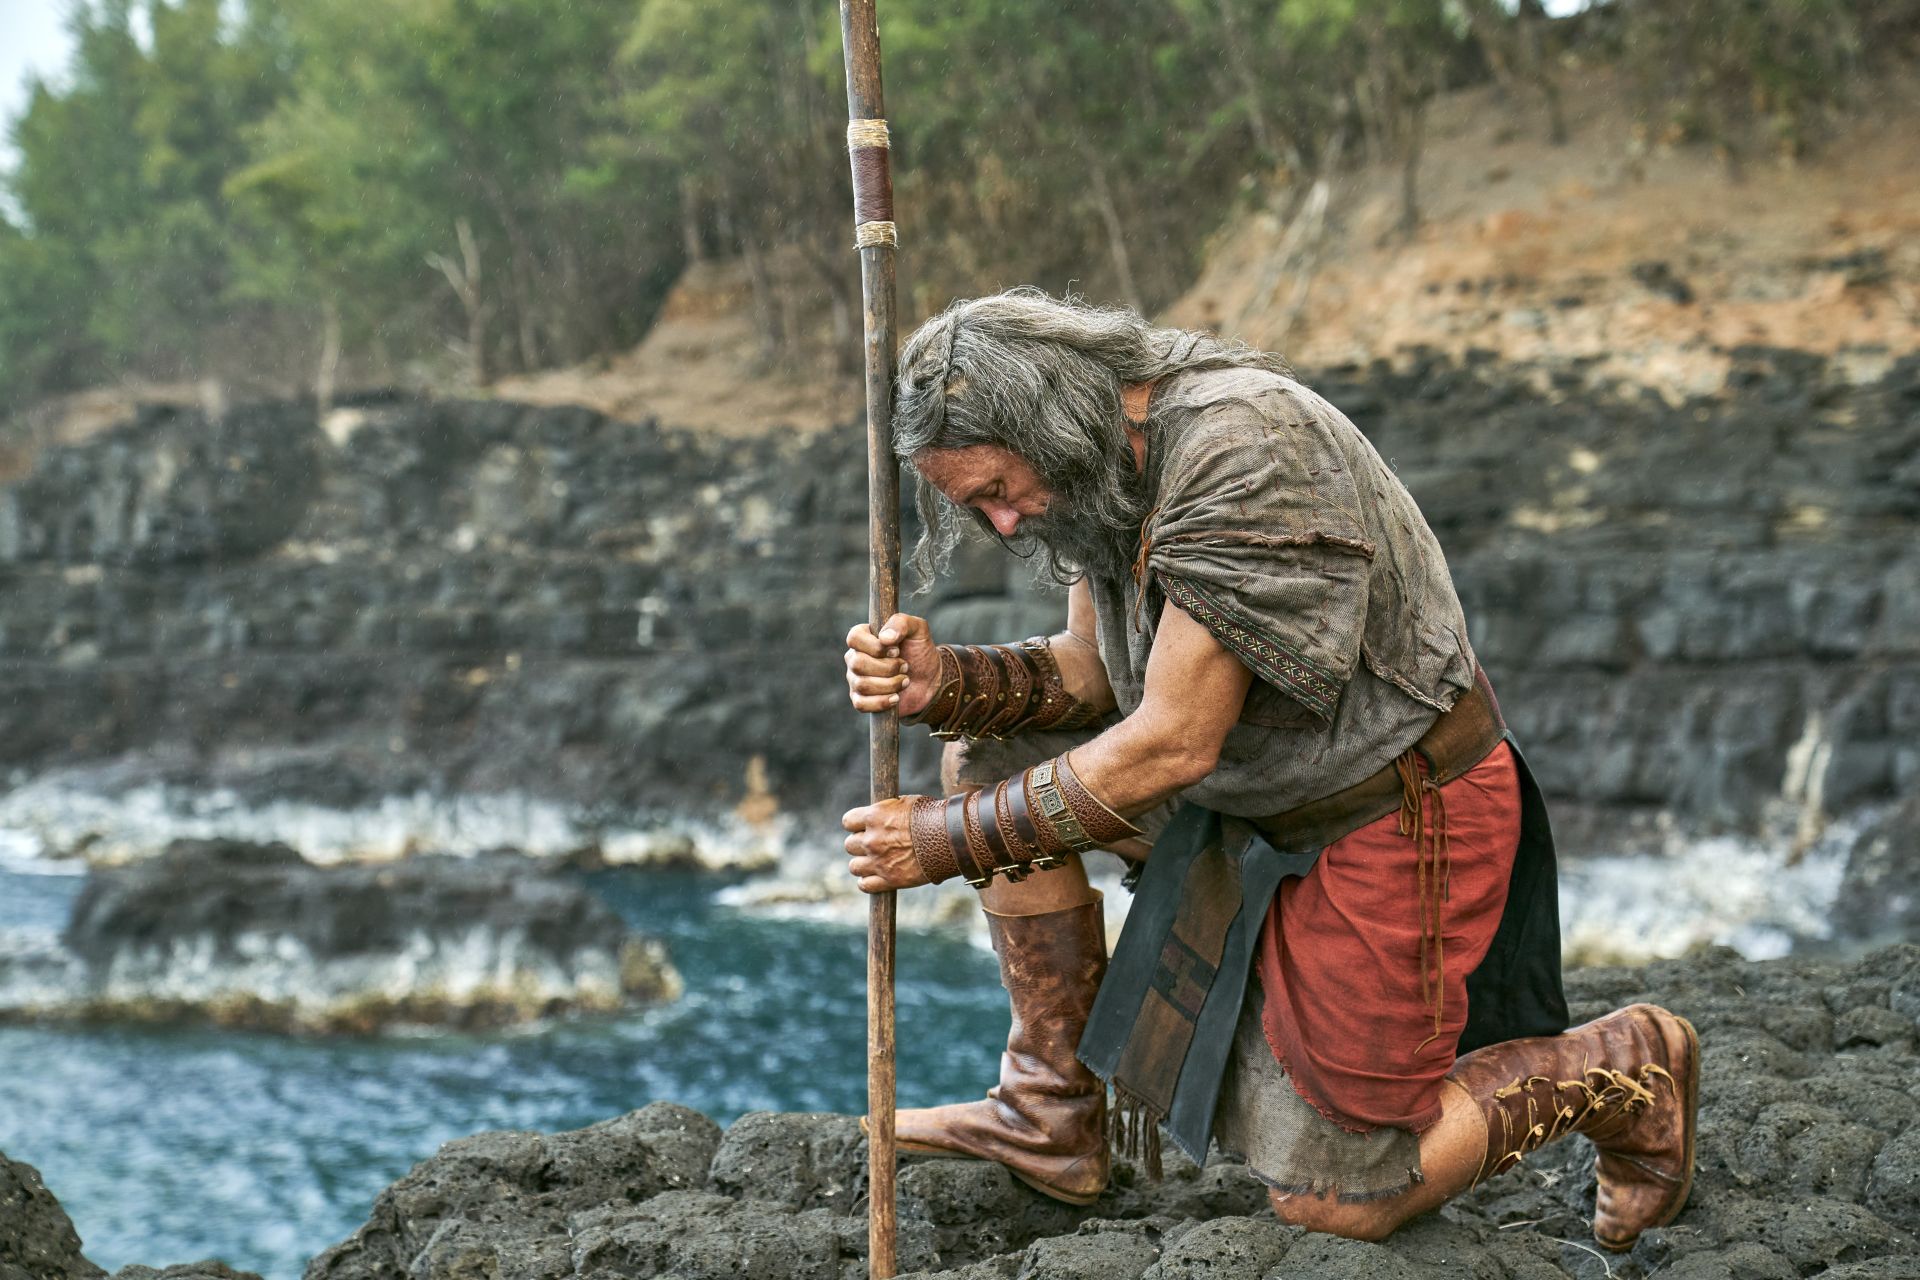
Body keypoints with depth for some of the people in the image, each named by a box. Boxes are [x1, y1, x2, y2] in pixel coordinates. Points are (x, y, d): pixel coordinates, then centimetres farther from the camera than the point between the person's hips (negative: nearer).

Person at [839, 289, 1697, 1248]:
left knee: (1334, 1204, -1)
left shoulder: (1240, 455, -30)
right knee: (993, 752, -3)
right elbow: (1088, 671, 3)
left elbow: (1171, 746, -30)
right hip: (1260, 802, 9)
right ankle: (1050, 1117, 4)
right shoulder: (1110, 453, -3)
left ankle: (1619, 1071, 18)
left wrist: (953, 841, -23)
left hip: (1395, 820, -8)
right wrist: (944, 683, -16)